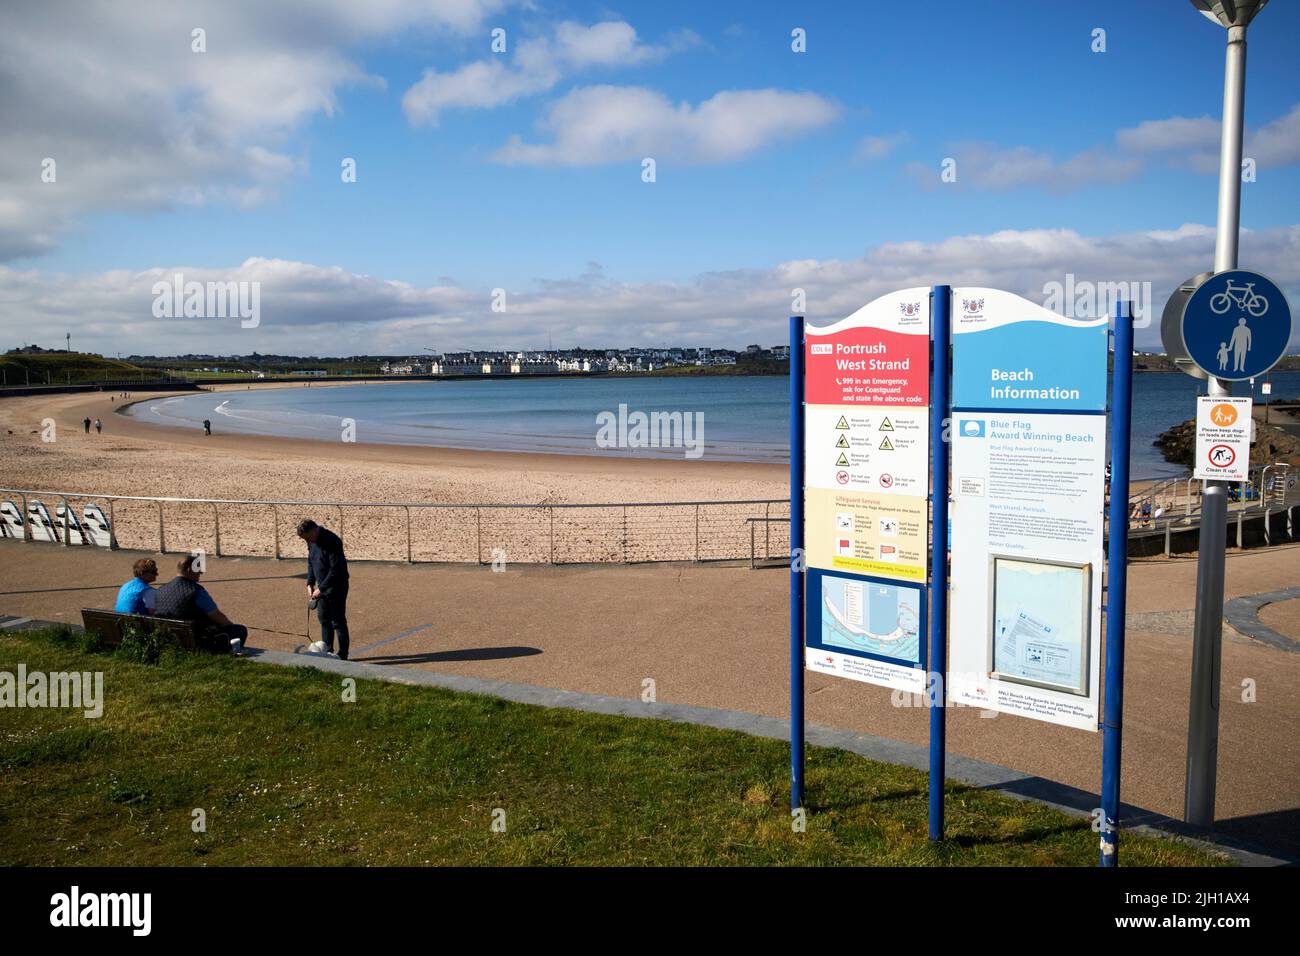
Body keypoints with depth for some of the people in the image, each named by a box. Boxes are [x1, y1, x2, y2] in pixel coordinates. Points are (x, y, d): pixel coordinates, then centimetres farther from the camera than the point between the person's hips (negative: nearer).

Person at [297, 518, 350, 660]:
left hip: (336, 587, -8)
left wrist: (321, 589, -22)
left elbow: (335, 569, -24)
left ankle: (343, 656, 4)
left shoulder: (332, 542, -23)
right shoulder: (312, 542, 3)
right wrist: (310, 583, 6)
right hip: (322, 587, 8)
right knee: (323, 619, 13)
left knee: (338, 621, -3)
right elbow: (311, 562, 17)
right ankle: (327, 652, 24)